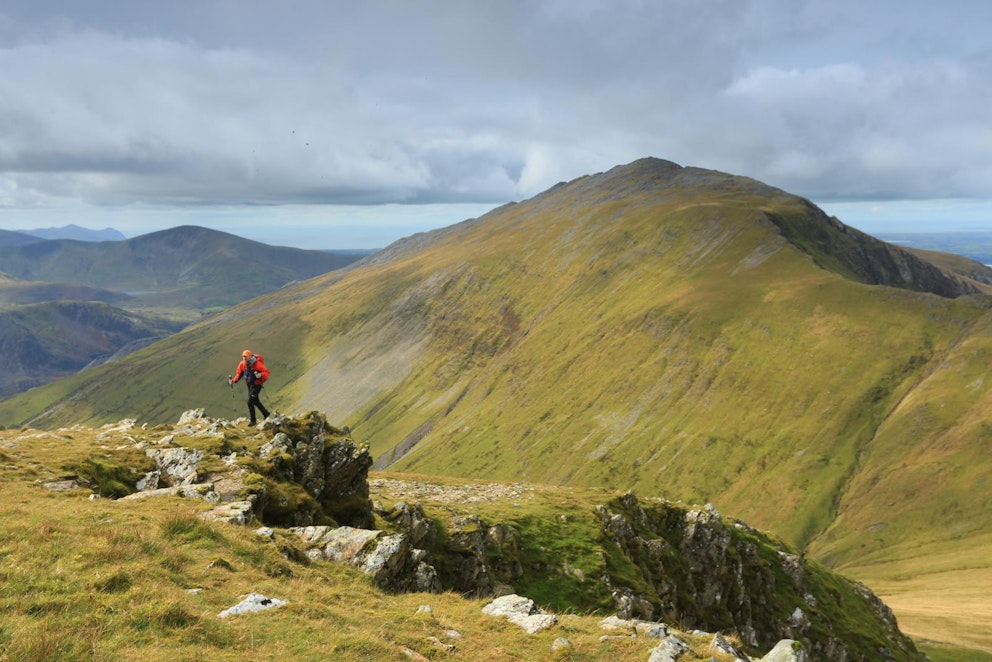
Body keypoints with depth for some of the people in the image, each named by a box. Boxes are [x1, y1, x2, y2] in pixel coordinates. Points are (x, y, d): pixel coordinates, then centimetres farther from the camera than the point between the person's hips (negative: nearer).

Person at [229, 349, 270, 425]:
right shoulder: (242, 364, -4)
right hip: (249, 385, 7)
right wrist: (234, 380, -8)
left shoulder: (257, 363, -22)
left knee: (250, 402, -12)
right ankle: (266, 414, 40)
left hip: (257, 385, -7)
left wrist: (260, 375, -42)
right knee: (256, 401, 20)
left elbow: (266, 371, -21)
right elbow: (239, 373, 8)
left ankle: (253, 420, 2)